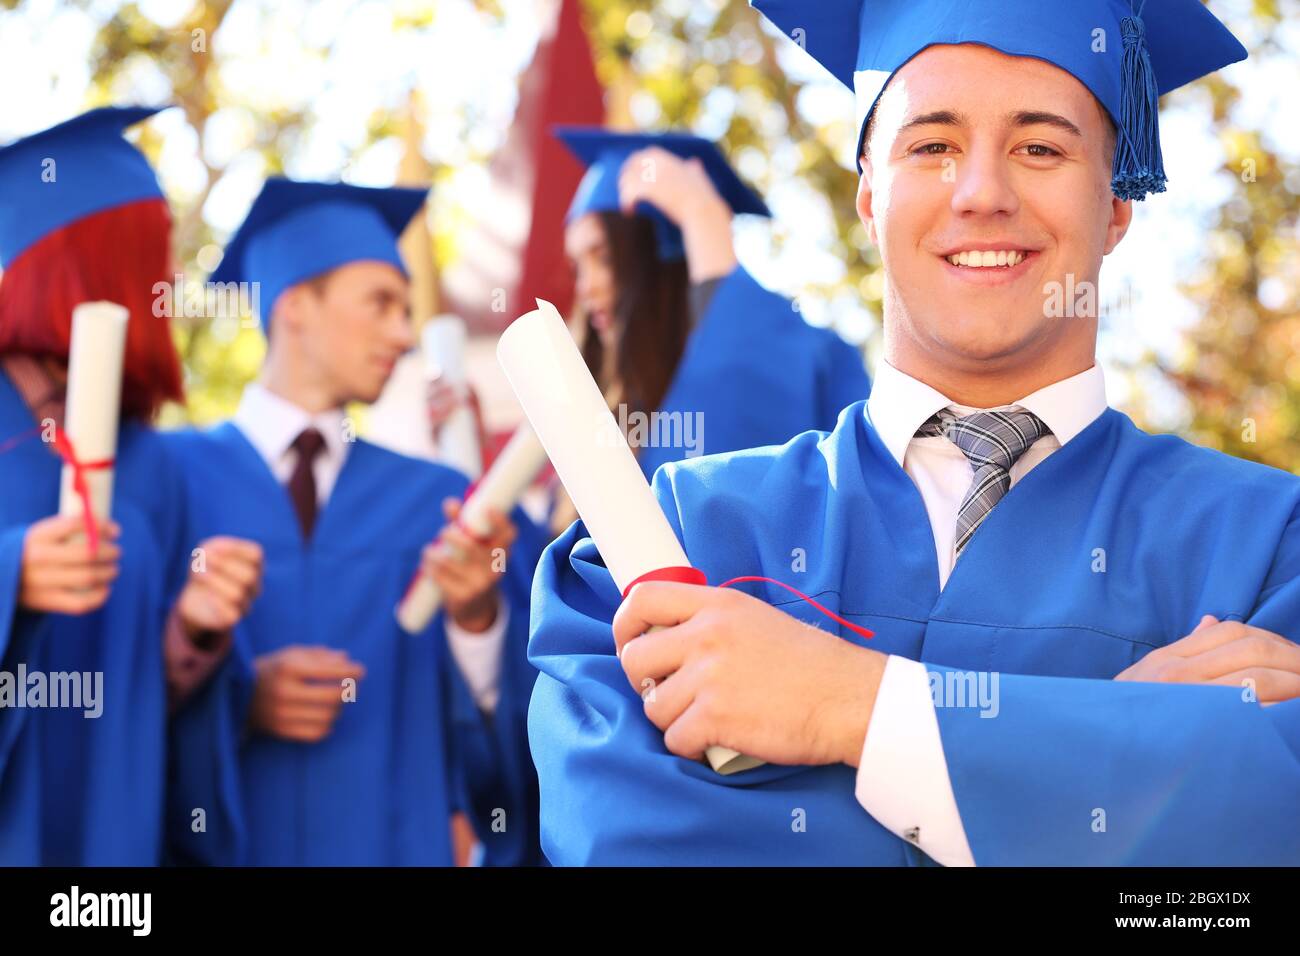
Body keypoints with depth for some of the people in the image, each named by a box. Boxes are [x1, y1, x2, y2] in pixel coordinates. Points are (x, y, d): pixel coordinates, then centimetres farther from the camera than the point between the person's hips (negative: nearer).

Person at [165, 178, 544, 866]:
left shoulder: (437, 502, 4)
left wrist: (476, 617, -19)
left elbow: (509, 731, -3)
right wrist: (239, 699, -20)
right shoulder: (166, 474, -4)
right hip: (213, 848, -2)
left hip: (398, 842, 2)